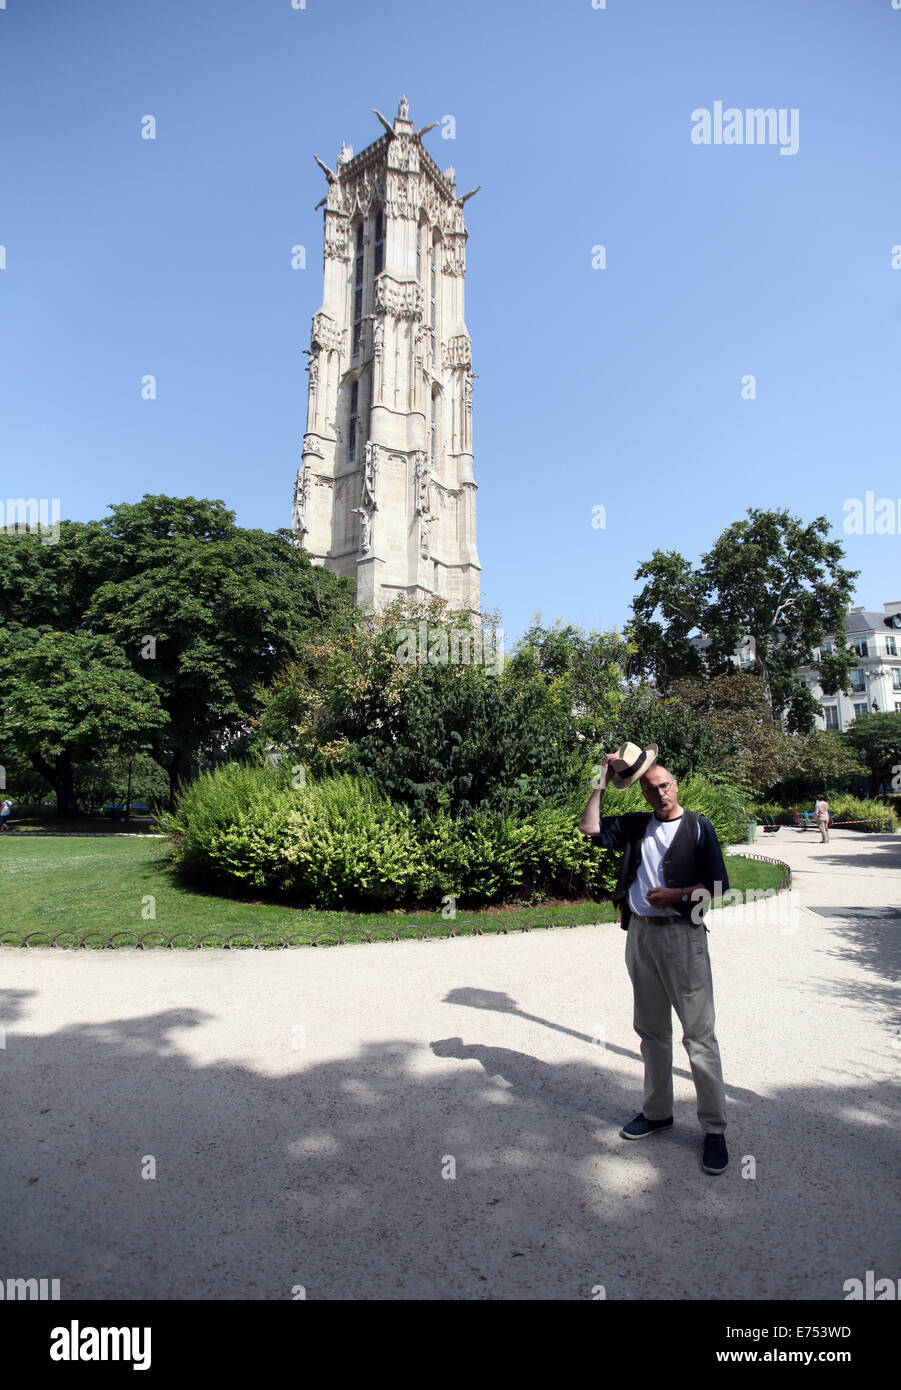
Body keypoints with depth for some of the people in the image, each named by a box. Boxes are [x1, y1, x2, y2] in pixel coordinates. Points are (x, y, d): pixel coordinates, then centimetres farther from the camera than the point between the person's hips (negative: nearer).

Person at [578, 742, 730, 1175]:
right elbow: (590, 828, 8)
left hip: (682, 935, -5)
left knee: (699, 1034, -1)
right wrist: (602, 781, 5)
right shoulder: (636, 826, 9)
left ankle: (714, 1129, 10)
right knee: (651, 1030, 16)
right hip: (640, 933, 5)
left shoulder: (698, 827, -2)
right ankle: (657, 1111, 30)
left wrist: (676, 894, -16)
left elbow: (717, 885, -3)